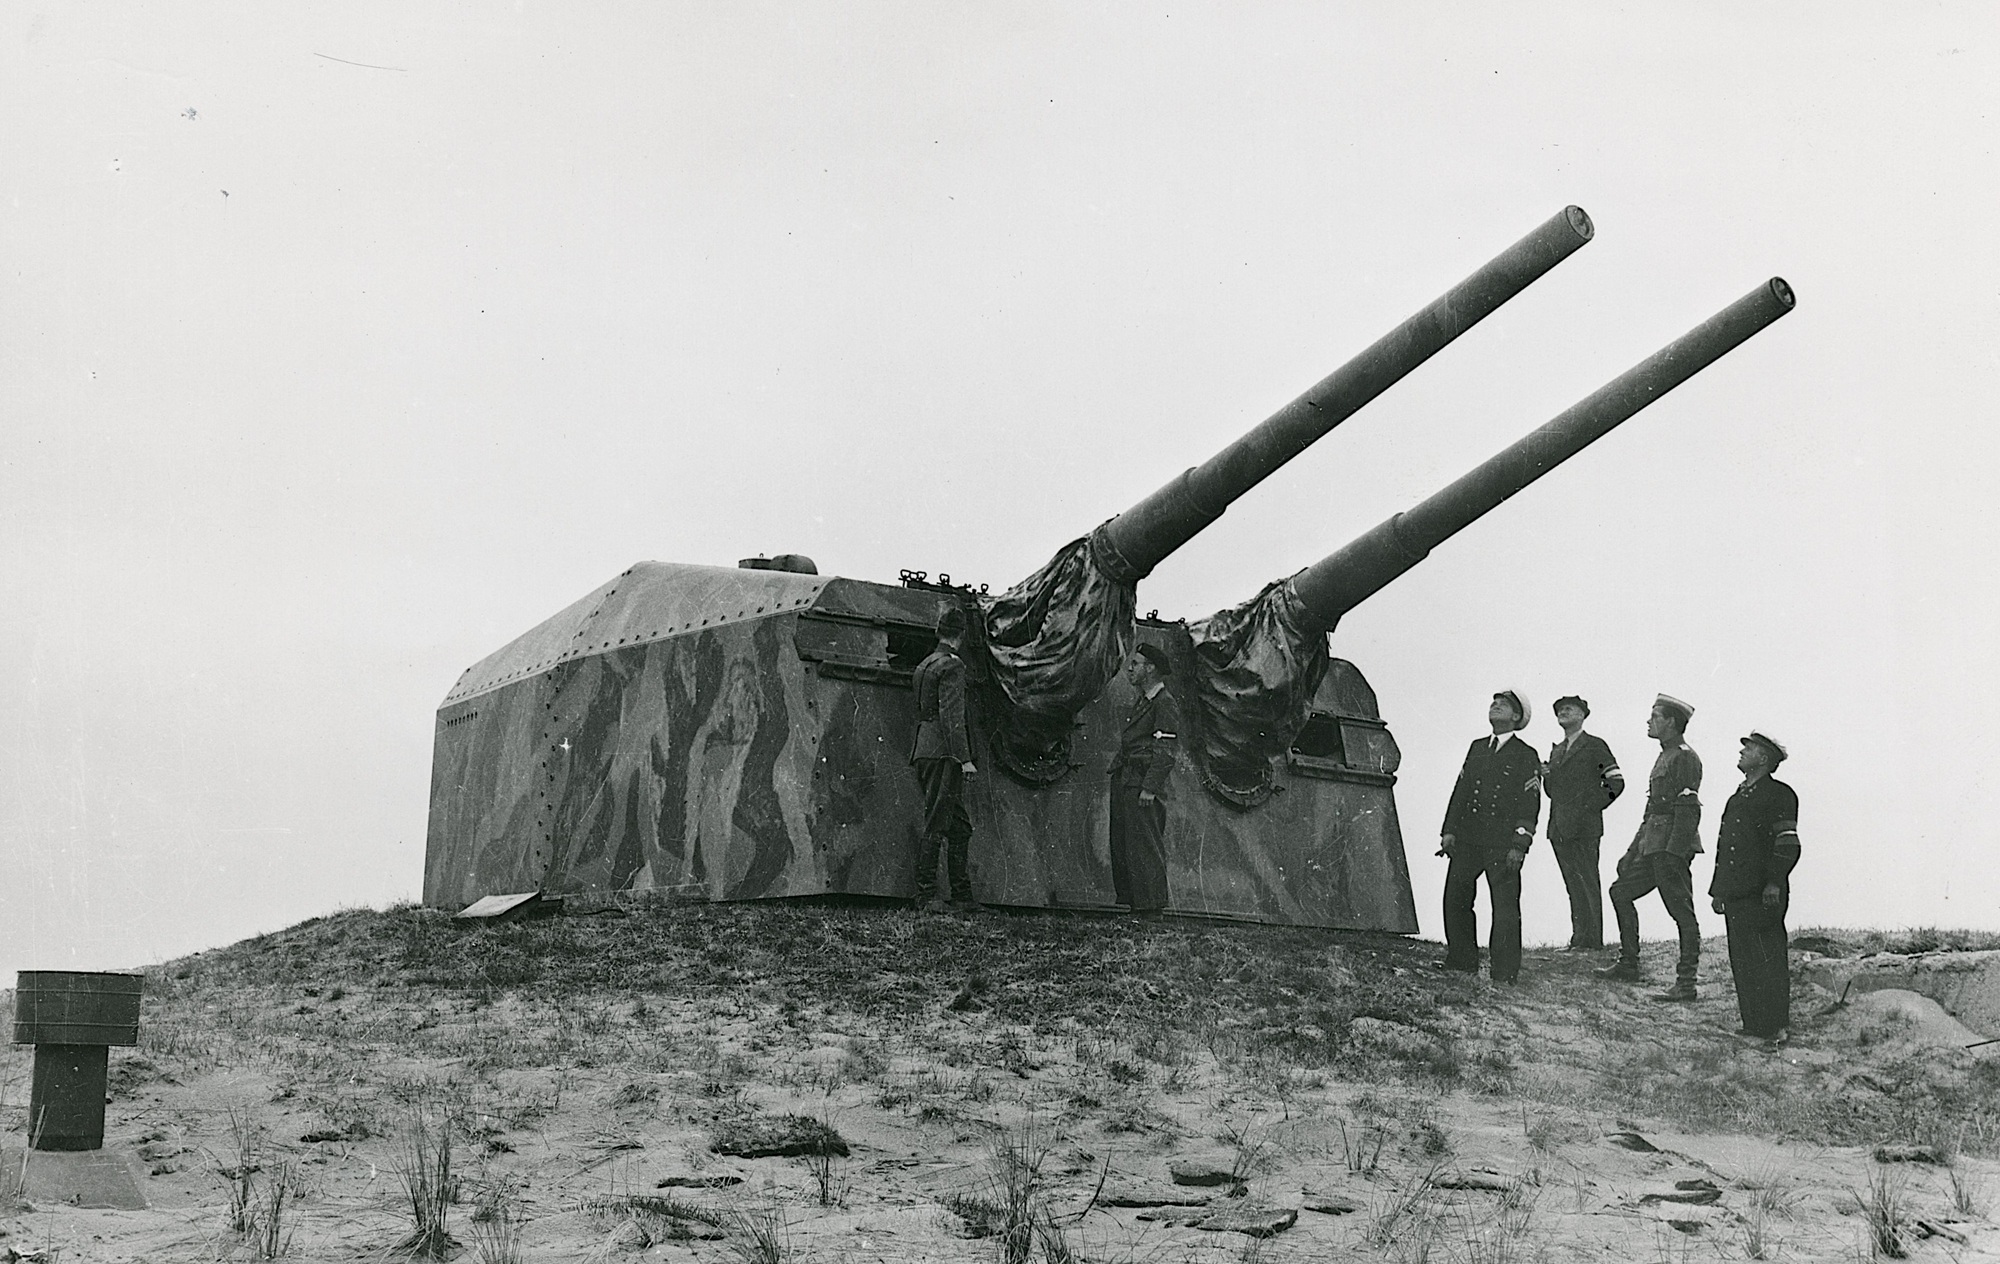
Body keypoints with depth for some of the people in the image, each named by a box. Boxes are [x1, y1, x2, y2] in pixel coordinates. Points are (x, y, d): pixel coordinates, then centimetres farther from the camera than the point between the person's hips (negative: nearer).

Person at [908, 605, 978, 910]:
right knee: (936, 825, -8)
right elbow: (952, 715, -16)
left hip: (923, 752, 9)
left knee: (959, 825, 12)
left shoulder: (923, 667, 20)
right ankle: (926, 896, -8)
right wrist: (964, 758, -18)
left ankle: (963, 895, 14)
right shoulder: (952, 665, -8)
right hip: (943, 753, -9)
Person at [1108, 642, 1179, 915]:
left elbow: (1165, 752, -17)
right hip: (1123, 780, 10)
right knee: (1121, 844, 12)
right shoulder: (1142, 701, 18)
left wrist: (1149, 788, -21)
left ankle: (1150, 903, 1)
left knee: (1144, 846, -5)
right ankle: (1127, 899, 20)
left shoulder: (1165, 704, -12)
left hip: (1143, 784, -10)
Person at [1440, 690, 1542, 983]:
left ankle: (1504, 975, 1)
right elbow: (1460, 790, 17)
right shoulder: (1477, 748, 18)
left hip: (1502, 844, -5)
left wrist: (1519, 846, -11)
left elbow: (1530, 804, -3)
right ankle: (1460, 963, 15)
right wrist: (1449, 830, 7)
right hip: (1466, 839, 5)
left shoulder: (1526, 756, 2)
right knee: (1455, 900, 4)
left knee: (1505, 908, -4)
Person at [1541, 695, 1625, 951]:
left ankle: (1592, 941, -7)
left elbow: (1616, 782, -2)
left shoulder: (1595, 746, 1)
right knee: (1573, 884, 6)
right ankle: (1578, 938, 7)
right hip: (1559, 828, 6)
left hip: (1584, 827, -6)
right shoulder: (1556, 751, 21)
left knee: (1588, 883, -7)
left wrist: (1593, 806, -7)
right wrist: (1546, 775, 3)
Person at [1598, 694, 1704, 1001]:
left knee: (1681, 912, -8)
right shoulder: (1664, 756, 19)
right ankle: (1628, 966, 23)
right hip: (1653, 845, 11)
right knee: (1620, 890, 16)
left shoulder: (1685, 757, -12)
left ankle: (1686, 984, -7)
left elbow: (1688, 810, -19)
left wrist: (1673, 853, -25)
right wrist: (1632, 851, 22)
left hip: (1672, 848, -11)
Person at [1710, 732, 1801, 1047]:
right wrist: (1718, 890, 19)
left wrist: (1774, 882, -21)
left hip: (1762, 895, -8)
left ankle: (1776, 1029, -3)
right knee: (1742, 962, 10)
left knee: (1767, 961, -6)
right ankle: (1752, 1026, 17)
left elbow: (1788, 845, -11)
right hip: (1736, 895, 8)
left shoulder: (1779, 795, -4)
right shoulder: (1738, 797, 21)